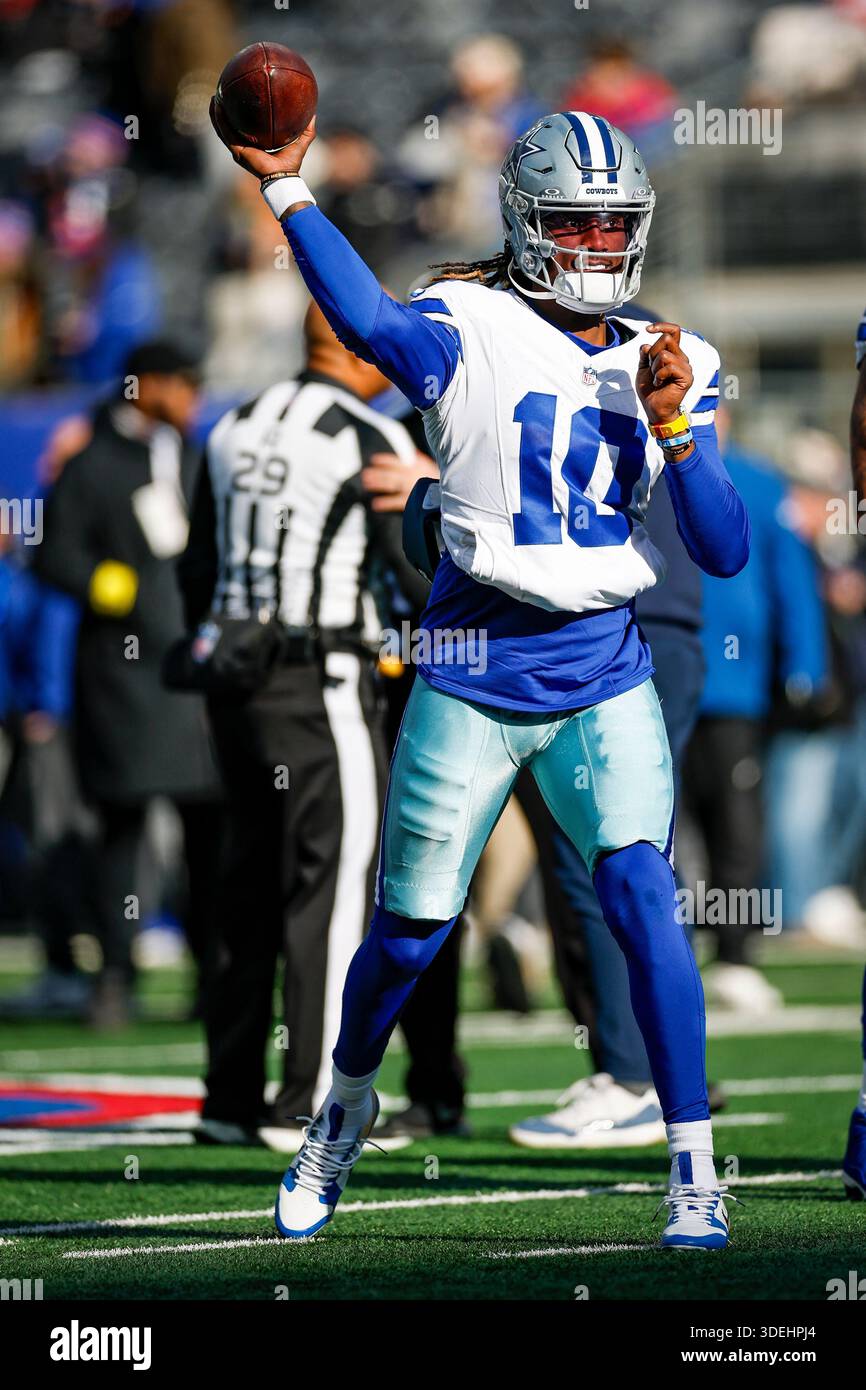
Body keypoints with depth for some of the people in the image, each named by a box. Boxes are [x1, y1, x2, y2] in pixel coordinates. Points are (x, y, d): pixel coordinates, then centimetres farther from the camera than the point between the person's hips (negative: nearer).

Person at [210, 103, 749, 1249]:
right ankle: (346, 1108, 39)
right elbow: (372, 325, -31)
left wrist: (673, 428, -13)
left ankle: (695, 1174, -13)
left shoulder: (668, 367, 6)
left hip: (605, 682, 2)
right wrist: (286, 188, -37)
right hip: (473, 680, -2)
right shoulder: (473, 334, -7)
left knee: (642, 895, -19)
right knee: (409, 932, 8)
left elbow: (725, 552, 1)